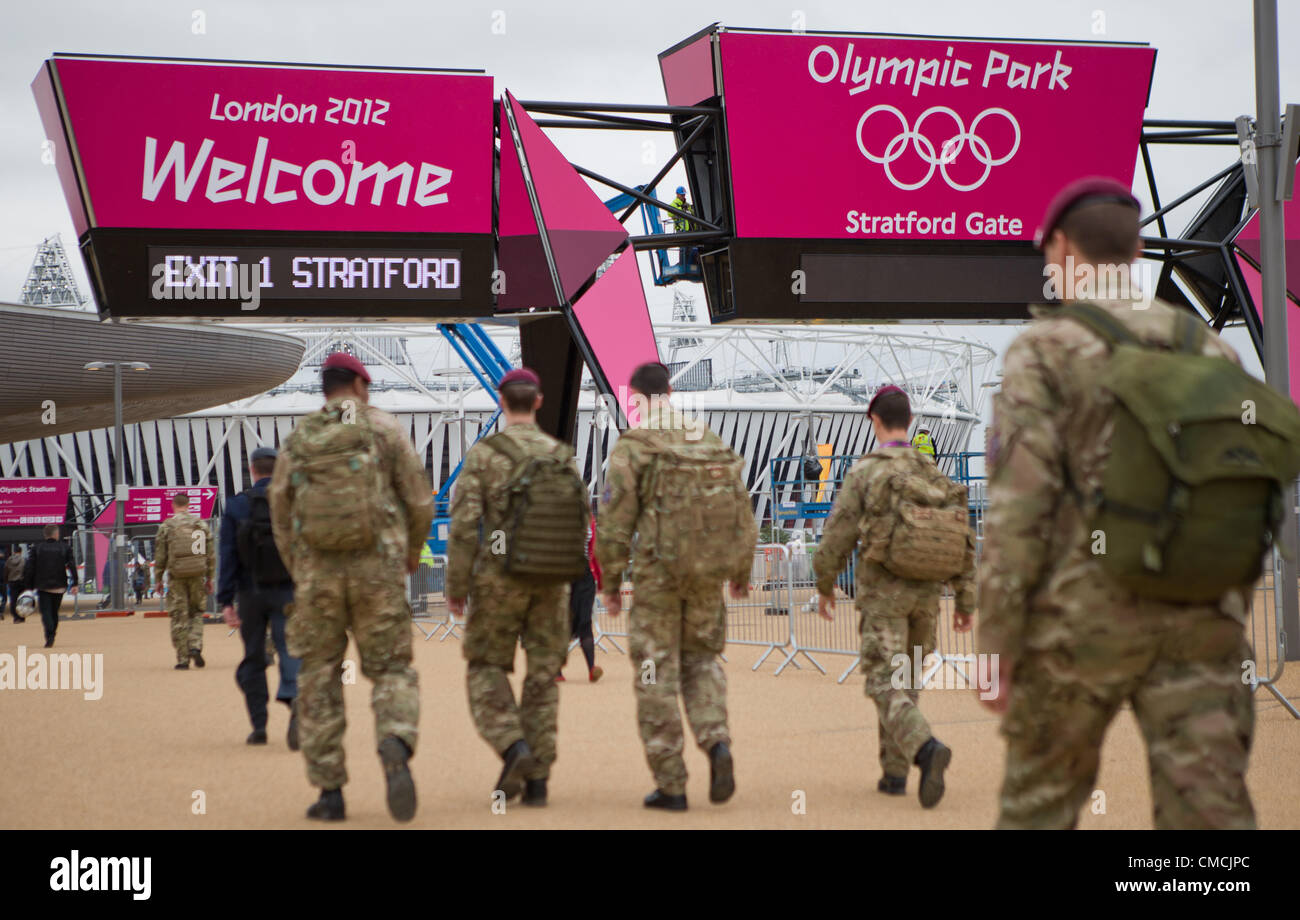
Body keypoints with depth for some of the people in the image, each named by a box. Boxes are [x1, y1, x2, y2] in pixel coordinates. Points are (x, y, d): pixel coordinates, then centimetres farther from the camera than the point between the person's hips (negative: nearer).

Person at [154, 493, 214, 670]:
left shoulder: (166, 527, -3)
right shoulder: (201, 525, 5)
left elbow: (160, 557, -2)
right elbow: (210, 554, 7)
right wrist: (209, 578, 15)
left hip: (176, 577, -2)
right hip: (197, 575, 2)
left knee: (179, 618, 3)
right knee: (196, 613, 16)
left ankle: (183, 659, 3)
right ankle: (195, 647, -5)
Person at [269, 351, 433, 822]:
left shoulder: (297, 440, 9)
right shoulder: (383, 428, 1)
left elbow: (281, 519, 10)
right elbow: (419, 500, -1)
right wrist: (413, 549, 18)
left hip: (317, 572, 2)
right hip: (377, 569, -2)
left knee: (319, 681, 11)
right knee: (391, 671, 5)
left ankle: (330, 792, 7)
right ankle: (395, 749, -26)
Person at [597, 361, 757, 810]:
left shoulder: (632, 446, -9)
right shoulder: (711, 441, 6)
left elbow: (615, 521, -12)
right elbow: (743, 512, 9)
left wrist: (609, 582, -2)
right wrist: (742, 570, 22)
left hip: (658, 571, -4)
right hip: (707, 572, 4)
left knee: (657, 674, 4)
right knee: (700, 660, 20)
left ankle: (670, 785, 4)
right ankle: (716, 742, -5)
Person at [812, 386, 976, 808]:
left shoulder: (865, 471, -8)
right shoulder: (935, 474, 5)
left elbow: (838, 535, -8)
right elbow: (964, 540, 3)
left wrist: (825, 585, 8)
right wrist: (966, 600, 9)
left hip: (882, 594, -5)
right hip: (926, 594, 5)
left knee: (887, 687, -7)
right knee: (905, 681, 18)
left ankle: (926, 747, -33)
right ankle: (894, 772, 19)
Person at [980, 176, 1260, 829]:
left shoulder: (1044, 349, -4)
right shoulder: (1212, 351, 12)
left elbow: (1019, 506, -12)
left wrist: (995, 645, -8)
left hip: (1083, 620, -3)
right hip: (1197, 620, 3)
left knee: (1039, 805, 16)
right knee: (1207, 820, -3)